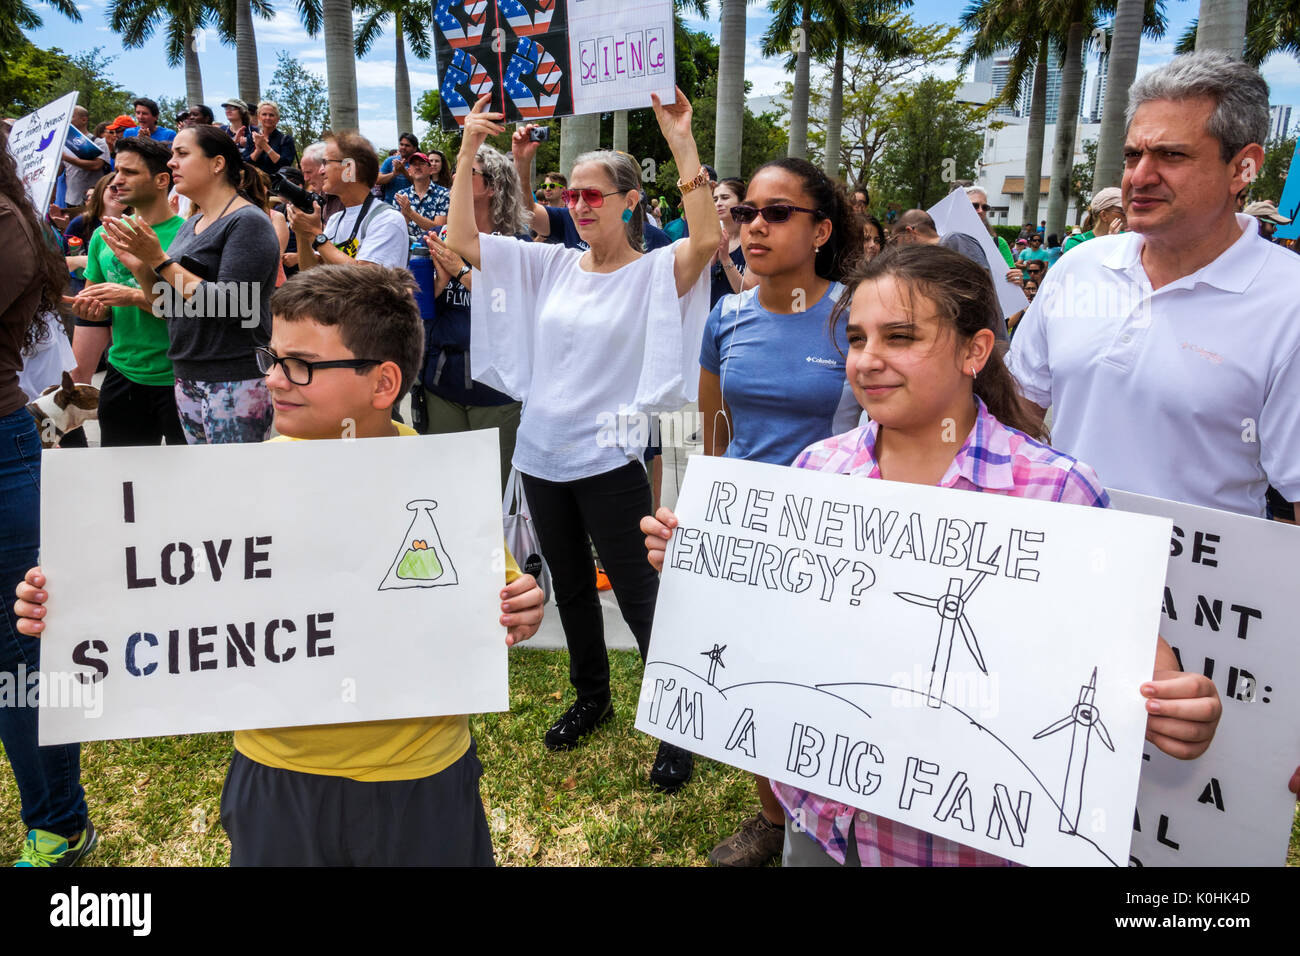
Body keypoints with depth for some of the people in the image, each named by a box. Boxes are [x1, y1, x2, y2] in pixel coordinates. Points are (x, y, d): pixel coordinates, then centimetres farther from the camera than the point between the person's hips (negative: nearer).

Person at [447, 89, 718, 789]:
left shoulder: (654, 272, -7)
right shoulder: (552, 265, 6)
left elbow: (707, 238, -28)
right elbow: (461, 239, 4)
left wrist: (681, 141, -29)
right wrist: (469, 148, 0)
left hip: (608, 460, -5)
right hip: (542, 455, 6)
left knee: (638, 593, 2)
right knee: (571, 587, 20)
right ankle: (592, 697, 40)